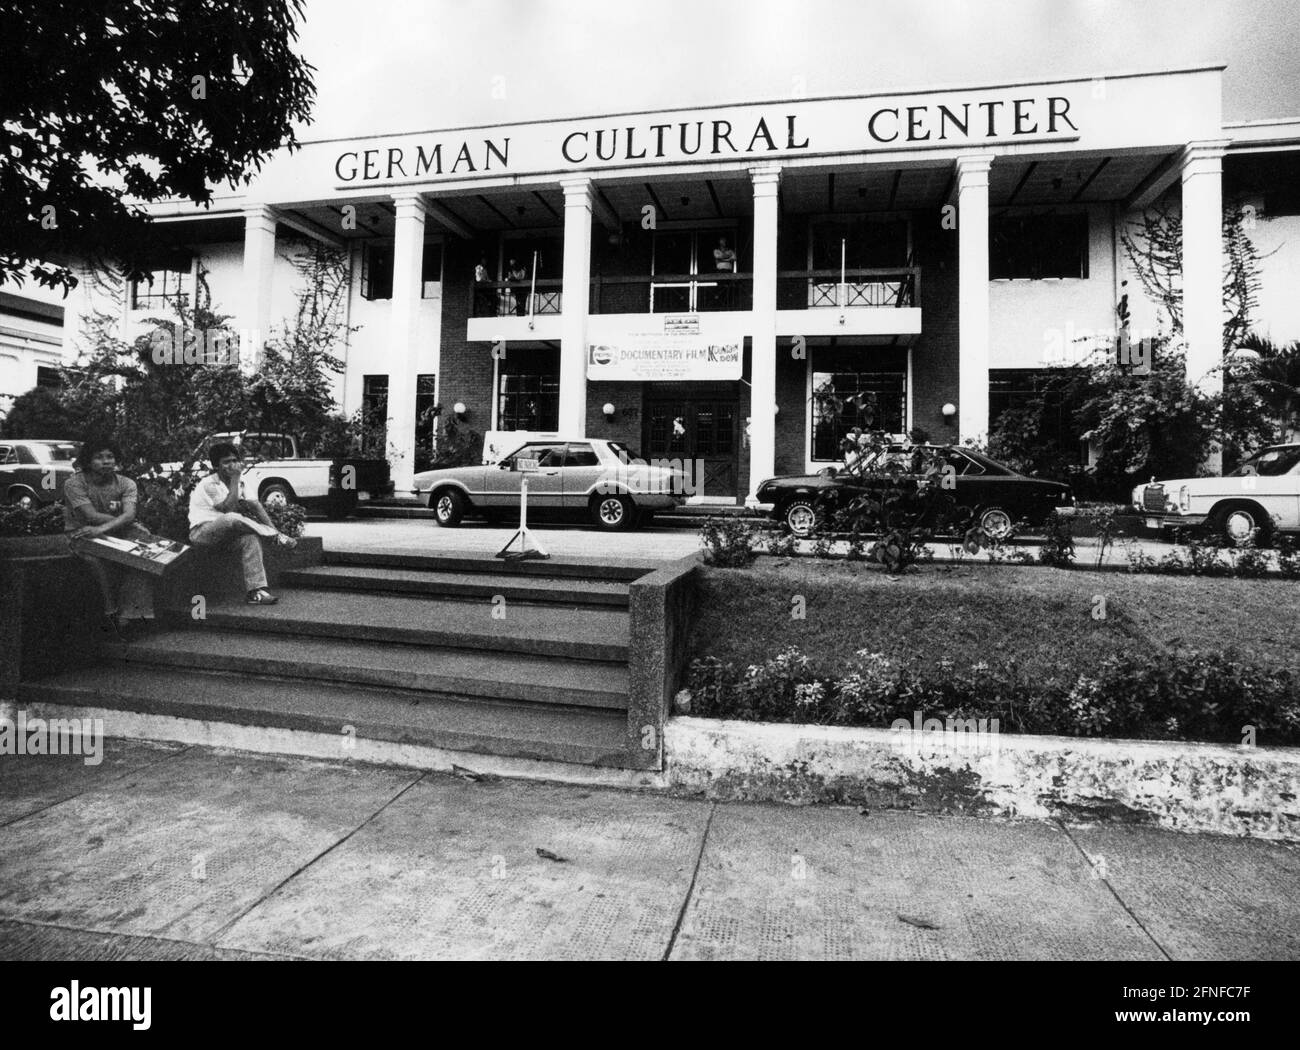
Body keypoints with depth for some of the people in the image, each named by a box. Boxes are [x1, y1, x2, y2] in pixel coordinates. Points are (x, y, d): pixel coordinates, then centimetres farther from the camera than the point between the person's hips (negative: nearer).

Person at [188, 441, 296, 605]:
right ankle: (276, 535, -26)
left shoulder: (239, 484, 13)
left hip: (223, 533, 8)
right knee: (231, 519, -37)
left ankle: (256, 591, -27)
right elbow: (227, 508, -24)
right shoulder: (209, 484, -12)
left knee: (250, 538, -22)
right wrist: (235, 478, -20)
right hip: (201, 531, -8)